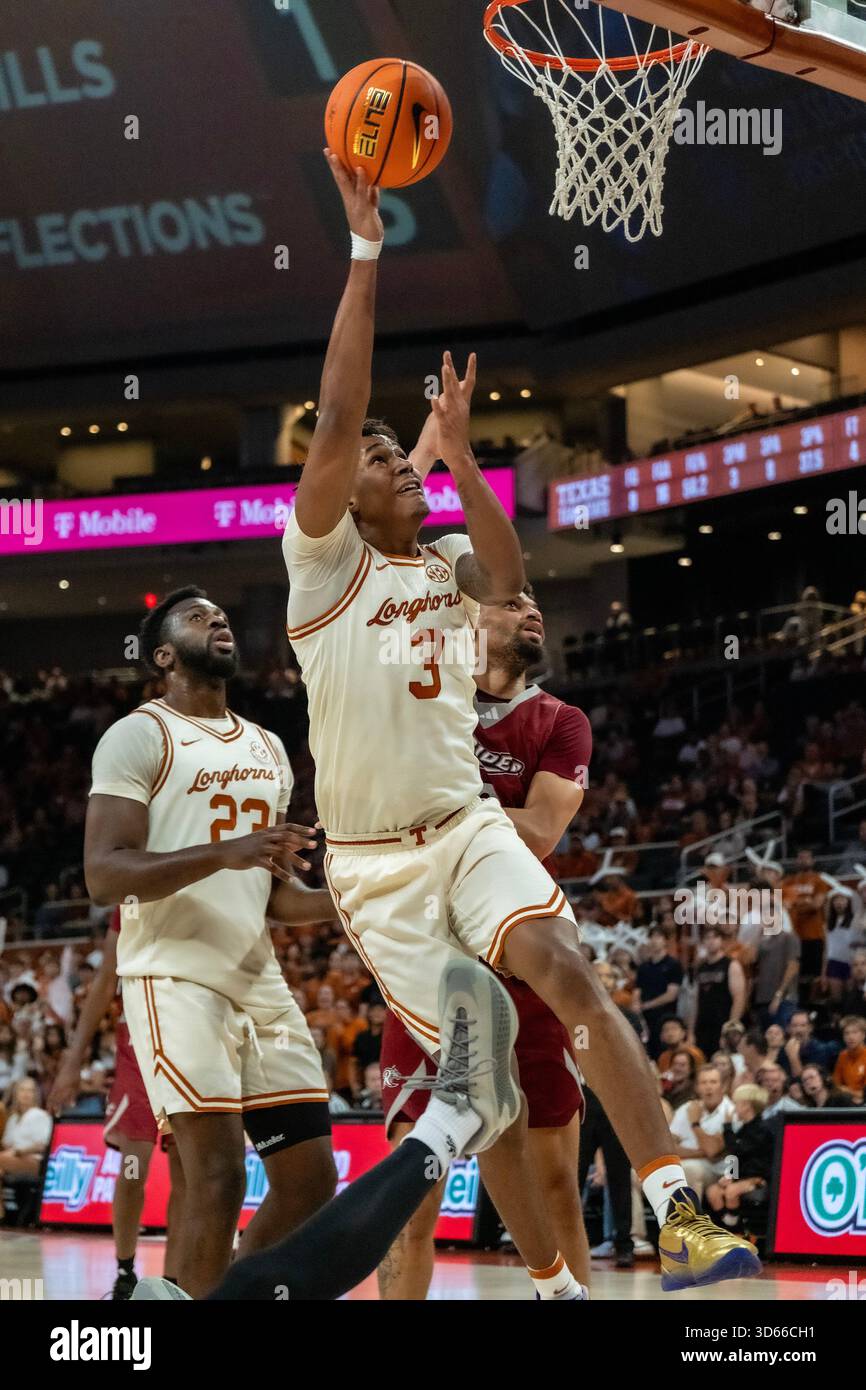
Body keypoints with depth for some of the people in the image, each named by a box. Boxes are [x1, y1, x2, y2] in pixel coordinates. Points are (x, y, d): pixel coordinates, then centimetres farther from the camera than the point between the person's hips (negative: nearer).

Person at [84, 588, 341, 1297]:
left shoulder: (268, 749, 18)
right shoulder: (139, 736, -4)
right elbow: (105, 876, -15)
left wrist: (336, 903, 3)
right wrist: (223, 853, -27)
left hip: (261, 981, 7)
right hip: (177, 977, -7)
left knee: (310, 1179, 5)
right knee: (218, 1172, -16)